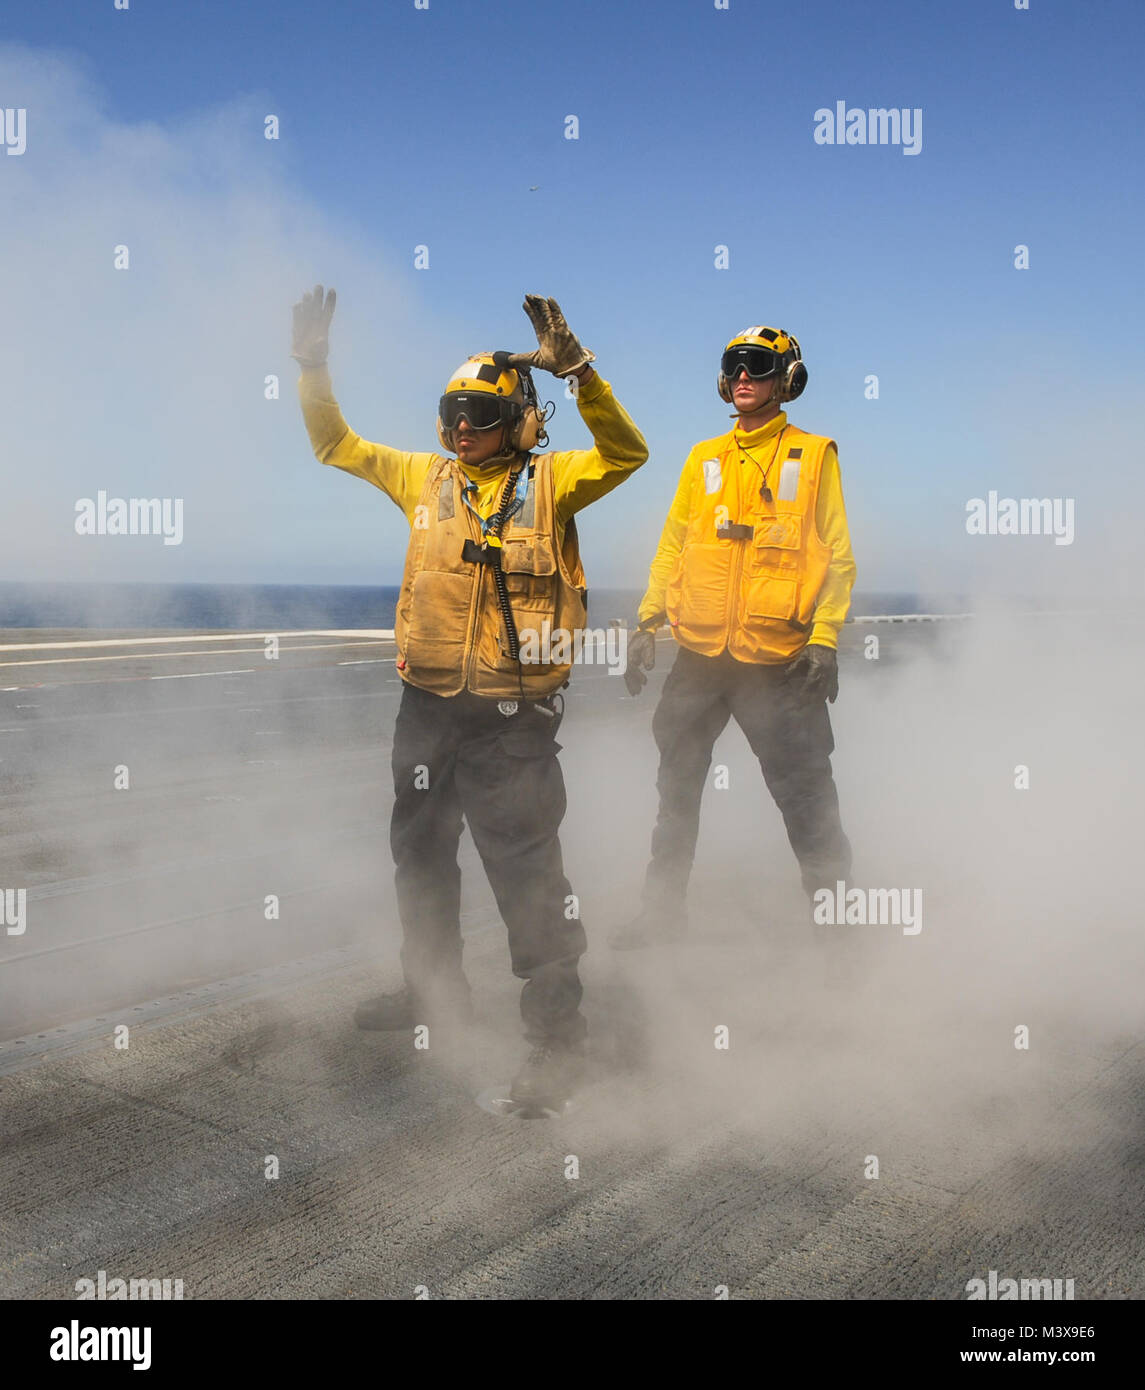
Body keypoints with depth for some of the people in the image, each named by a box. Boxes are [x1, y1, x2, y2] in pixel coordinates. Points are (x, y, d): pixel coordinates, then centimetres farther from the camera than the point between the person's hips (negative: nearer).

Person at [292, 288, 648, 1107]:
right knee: (421, 854, 20)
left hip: (512, 716, -6)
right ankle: (436, 989, 41)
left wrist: (576, 367, -30)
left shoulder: (548, 483, -4)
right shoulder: (426, 478, 9)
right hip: (427, 707, 7)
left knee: (527, 869, -4)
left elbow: (626, 454, -20)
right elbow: (336, 444, 17)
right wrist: (314, 362, 7)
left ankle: (558, 1031, 9)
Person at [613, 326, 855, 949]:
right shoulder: (704, 458, 14)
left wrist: (825, 638, -11)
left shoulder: (813, 455, 3)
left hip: (779, 662, -4)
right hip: (700, 654, 4)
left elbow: (837, 555, -1)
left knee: (806, 796, -1)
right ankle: (663, 909, 26)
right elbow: (673, 546, 15)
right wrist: (646, 624, 7)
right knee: (677, 786, 12)